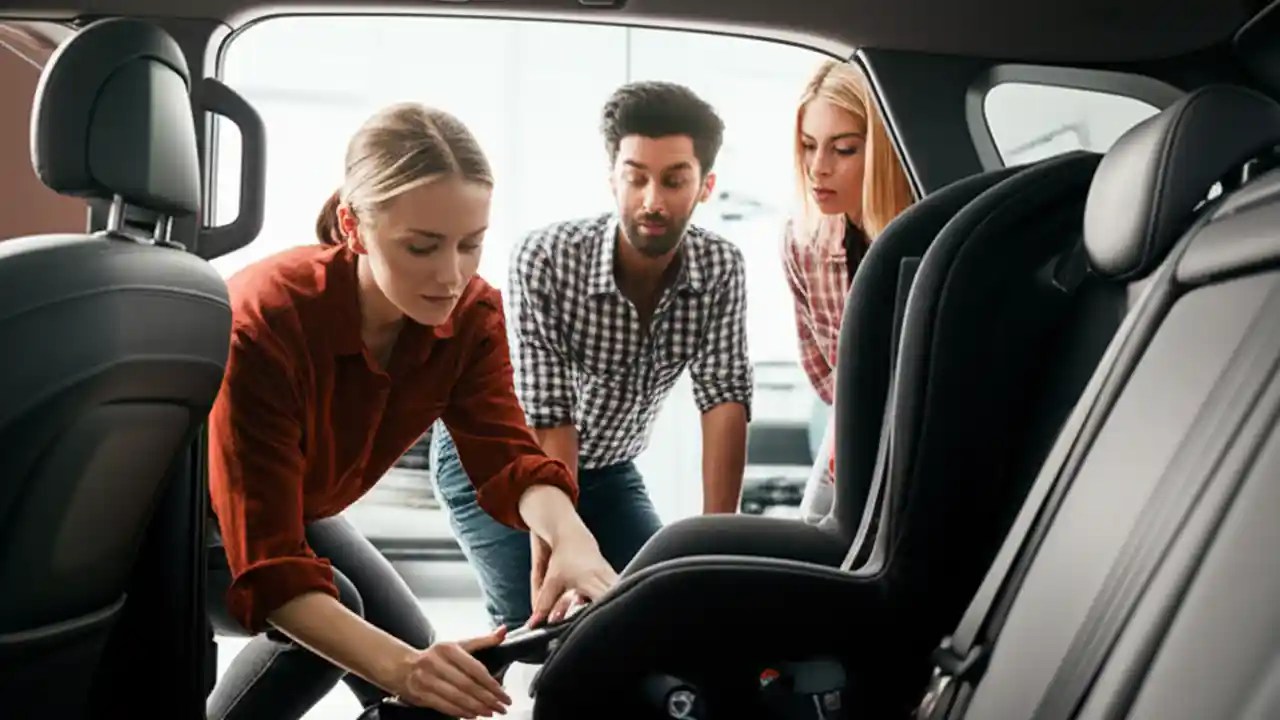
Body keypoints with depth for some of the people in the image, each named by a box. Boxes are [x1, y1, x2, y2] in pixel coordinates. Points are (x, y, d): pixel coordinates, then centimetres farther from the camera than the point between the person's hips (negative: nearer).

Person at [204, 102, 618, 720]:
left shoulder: (471, 316, -19)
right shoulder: (266, 322, -38)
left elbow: (507, 457, -28)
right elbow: (269, 568, -41)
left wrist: (571, 540, -50)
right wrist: (398, 668, -56)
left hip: (294, 513, 6)